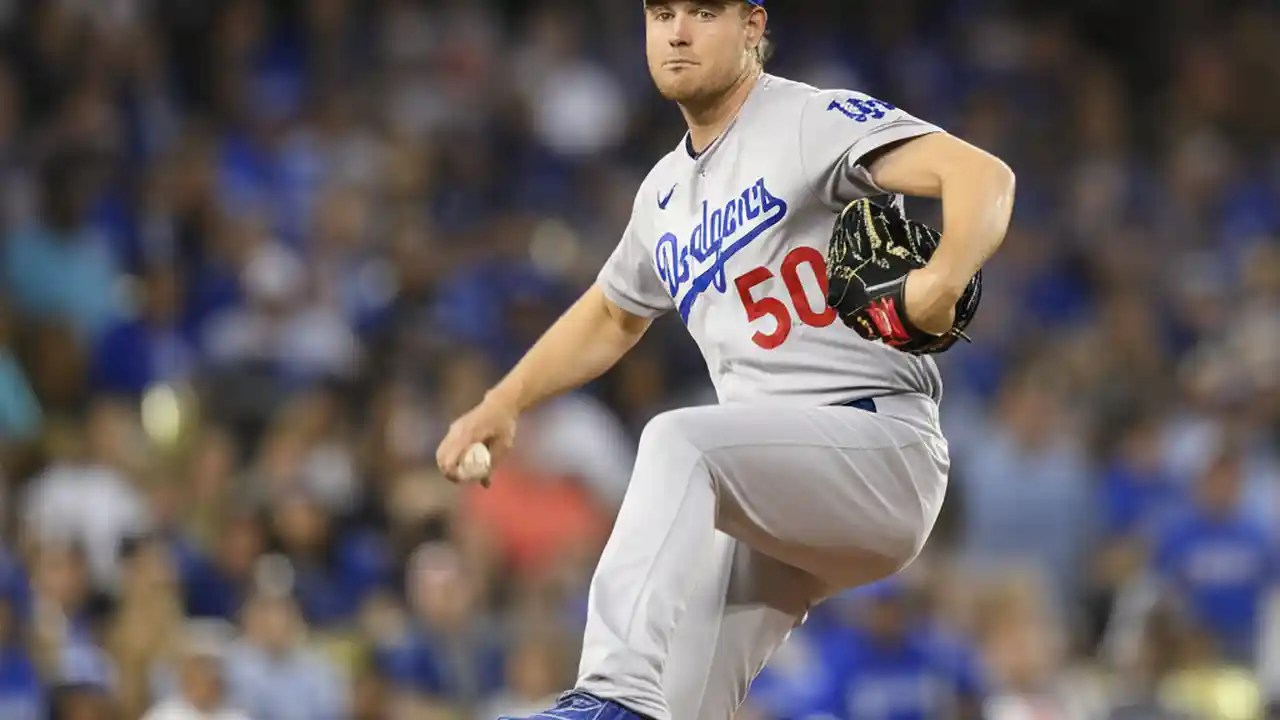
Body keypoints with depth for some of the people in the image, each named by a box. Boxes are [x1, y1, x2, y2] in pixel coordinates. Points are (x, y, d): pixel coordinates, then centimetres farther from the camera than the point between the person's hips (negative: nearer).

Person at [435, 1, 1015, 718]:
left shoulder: (815, 121, -5)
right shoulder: (667, 194, 18)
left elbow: (984, 175, -20)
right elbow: (610, 317, 37)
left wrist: (944, 279, -39)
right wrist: (504, 403, 23)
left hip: (883, 450, -7)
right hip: (765, 509, 7)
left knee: (677, 442, -32)